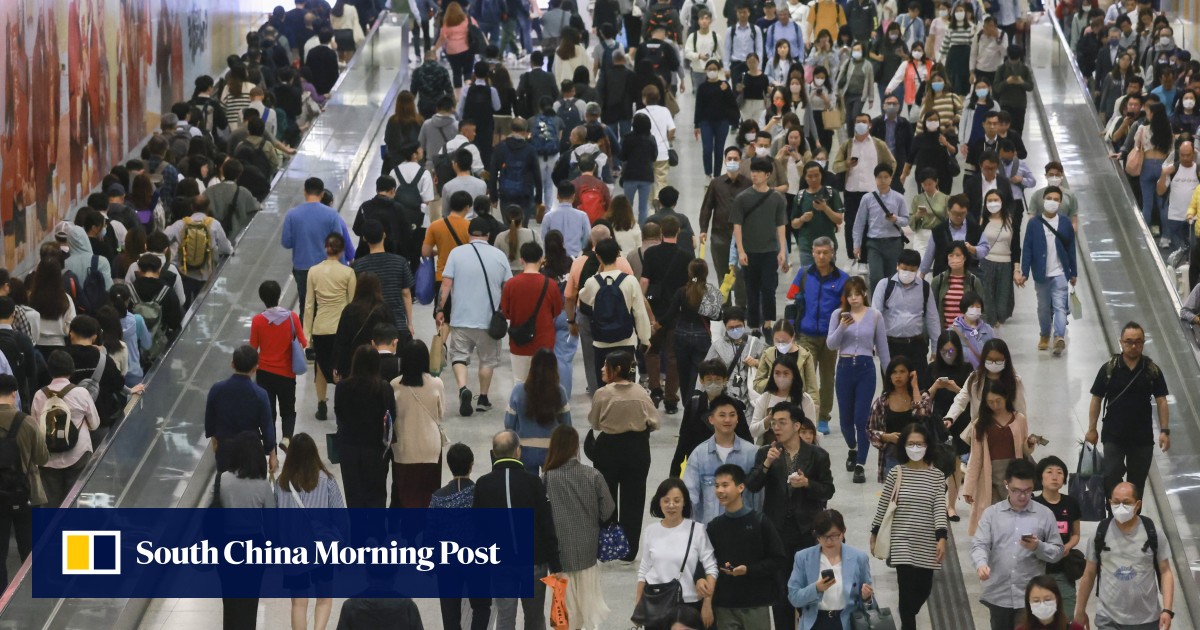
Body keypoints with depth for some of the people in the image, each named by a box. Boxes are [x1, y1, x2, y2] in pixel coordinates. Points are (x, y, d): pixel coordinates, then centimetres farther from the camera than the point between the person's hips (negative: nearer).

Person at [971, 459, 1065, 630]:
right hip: (999, 596, 2)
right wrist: (981, 564, -26)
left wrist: (1038, 547, -16)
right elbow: (979, 545, -5)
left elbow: (1058, 551, 4)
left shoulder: (1045, 514, 2)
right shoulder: (992, 513, 4)